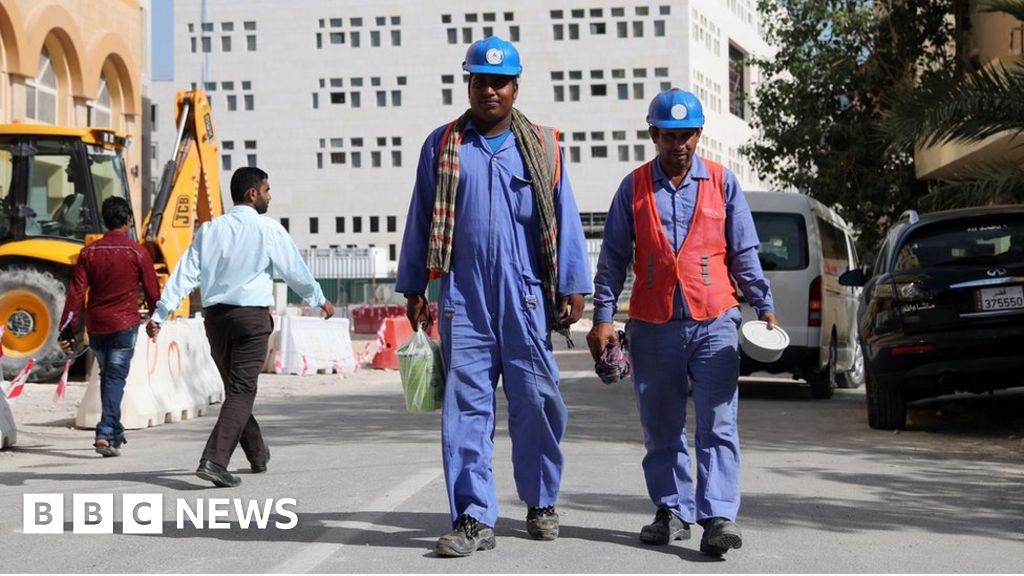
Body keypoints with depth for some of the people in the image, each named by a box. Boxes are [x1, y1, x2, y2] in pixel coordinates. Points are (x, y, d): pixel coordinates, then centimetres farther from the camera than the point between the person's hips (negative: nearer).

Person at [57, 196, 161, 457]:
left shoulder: (89, 252, 1)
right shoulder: (137, 252, -6)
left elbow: (76, 292, -3)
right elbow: (152, 290, 0)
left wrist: (66, 329, -2)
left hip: (96, 325, 3)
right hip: (124, 325, -3)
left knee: (107, 376, 18)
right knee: (115, 378, -3)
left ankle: (114, 431, 28)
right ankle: (106, 434, -16)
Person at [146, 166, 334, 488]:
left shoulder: (209, 230, 8)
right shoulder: (267, 229, -3)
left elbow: (185, 274, 2)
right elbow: (295, 270, 3)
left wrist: (160, 314, 1)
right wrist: (320, 301, 18)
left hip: (214, 315, 5)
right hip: (252, 316, -5)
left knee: (236, 387, 19)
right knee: (242, 390, -7)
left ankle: (258, 456, 32)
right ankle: (214, 460, -23)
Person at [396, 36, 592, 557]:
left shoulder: (541, 147, 8)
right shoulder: (442, 146, 10)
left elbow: (564, 219, 5)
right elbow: (421, 219, 11)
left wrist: (572, 289, 0)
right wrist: (413, 289, 8)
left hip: (526, 298, 0)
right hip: (463, 299, 1)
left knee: (536, 401, 2)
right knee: (464, 405, -3)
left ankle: (540, 504, 20)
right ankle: (473, 518, 0)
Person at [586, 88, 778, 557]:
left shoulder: (722, 183, 5)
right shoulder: (634, 187, 6)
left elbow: (744, 253, 7)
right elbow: (613, 258, 7)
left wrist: (764, 307, -2)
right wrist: (603, 317, 0)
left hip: (714, 324, -1)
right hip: (653, 326, 1)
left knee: (718, 426, -8)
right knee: (662, 430, 8)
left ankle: (717, 517, -12)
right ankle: (673, 511, 18)